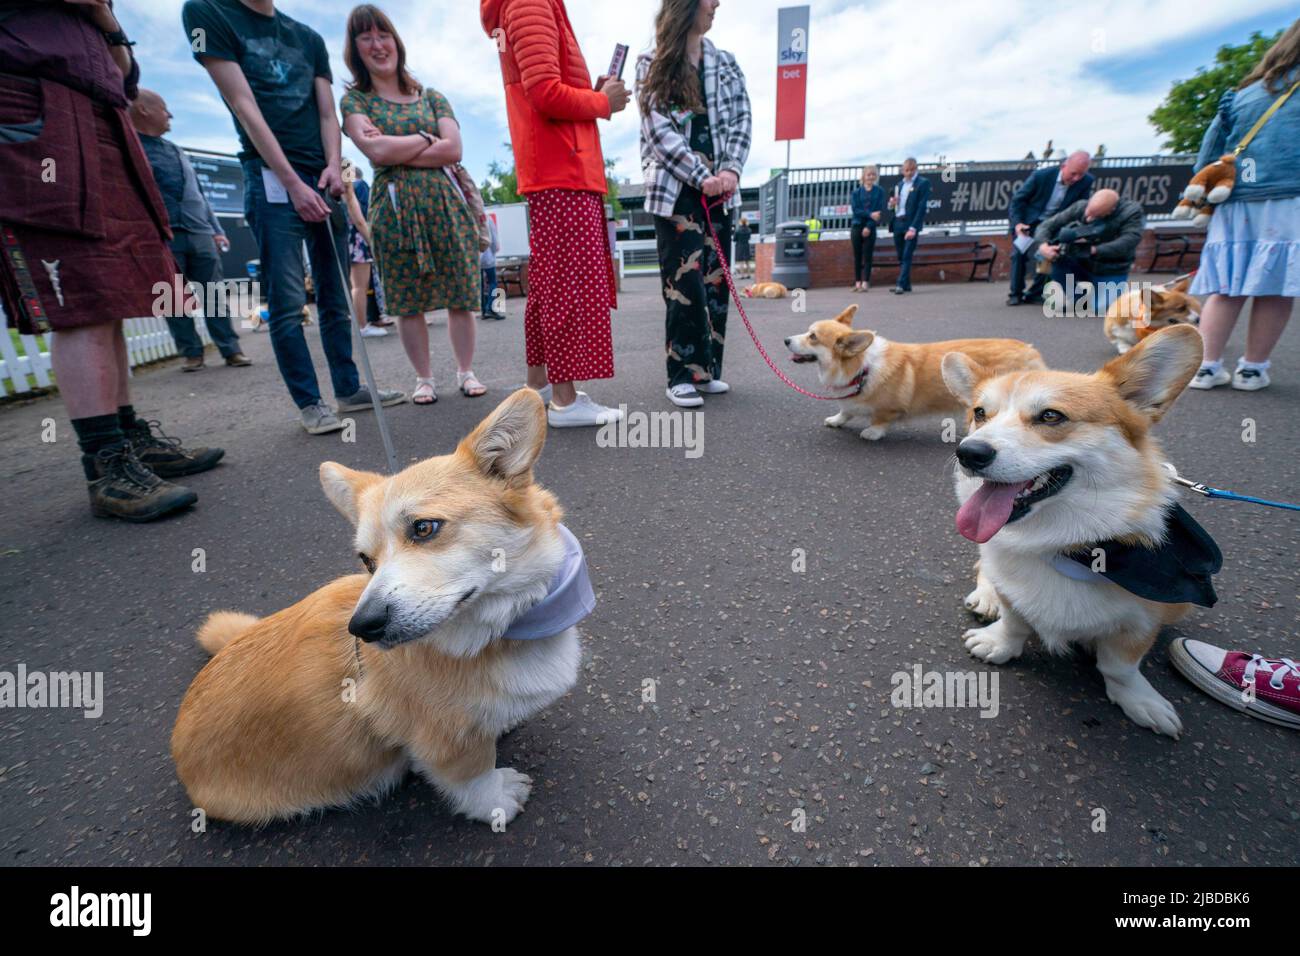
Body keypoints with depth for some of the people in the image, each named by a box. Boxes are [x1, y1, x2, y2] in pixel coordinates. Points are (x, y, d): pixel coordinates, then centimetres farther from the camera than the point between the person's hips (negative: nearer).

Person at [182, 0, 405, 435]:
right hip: (272, 179, -5)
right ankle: (309, 403, -4)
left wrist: (333, 166, -8)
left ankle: (349, 389, 12)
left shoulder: (308, 38, 18)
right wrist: (293, 183, -15)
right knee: (288, 301, -9)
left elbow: (327, 114, 11)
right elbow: (244, 107, -7)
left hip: (325, 182, 5)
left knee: (335, 296, 6)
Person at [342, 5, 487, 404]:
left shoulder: (432, 97, 14)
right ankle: (424, 378, 12)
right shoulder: (354, 99, 8)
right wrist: (426, 138, -1)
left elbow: (453, 150, -2)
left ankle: (466, 371, 11)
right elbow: (377, 151, -9)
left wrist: (397, 151, -6)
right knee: (407, 301, 0)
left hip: (444, 202, 1)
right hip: (395, 207, -1)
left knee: (460, 294, -1)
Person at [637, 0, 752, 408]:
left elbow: (742, 121, 9)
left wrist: (731, 169, -10)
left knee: (715, 279, 3)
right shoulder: (651, 65, 4)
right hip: (676, 189, -4)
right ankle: (682, 374, -6)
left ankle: (708, 368, 11)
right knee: (685, 281, -12)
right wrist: (702, 176, -14)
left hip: (720, 189, 5)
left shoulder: (725, 62, 16)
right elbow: (659, 131, -6)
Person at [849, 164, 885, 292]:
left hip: (870, 227, -1)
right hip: (856, 226, 1)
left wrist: (869, 226, -12)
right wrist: (870, 214, -17)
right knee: (857, 256, 3)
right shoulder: (856, 192, 7)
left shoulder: (879, 192, 6)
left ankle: (865, 283, -5)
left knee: (868, 256, -4)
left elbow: (879, 211, -1)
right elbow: (855, 209, -4)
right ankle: (857, 283, 8)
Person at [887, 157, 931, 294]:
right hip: (898, 223, 6)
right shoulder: (899, 184, 17)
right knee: (901, 257, 9)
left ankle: (901, 284, -16)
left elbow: (921, 207, -9)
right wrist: (892, 203, -3)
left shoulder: (923, 183, -2)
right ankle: (906, 284, 18)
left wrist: (913, 227, -19)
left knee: (907, 256, -12)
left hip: (910, 224, -6)